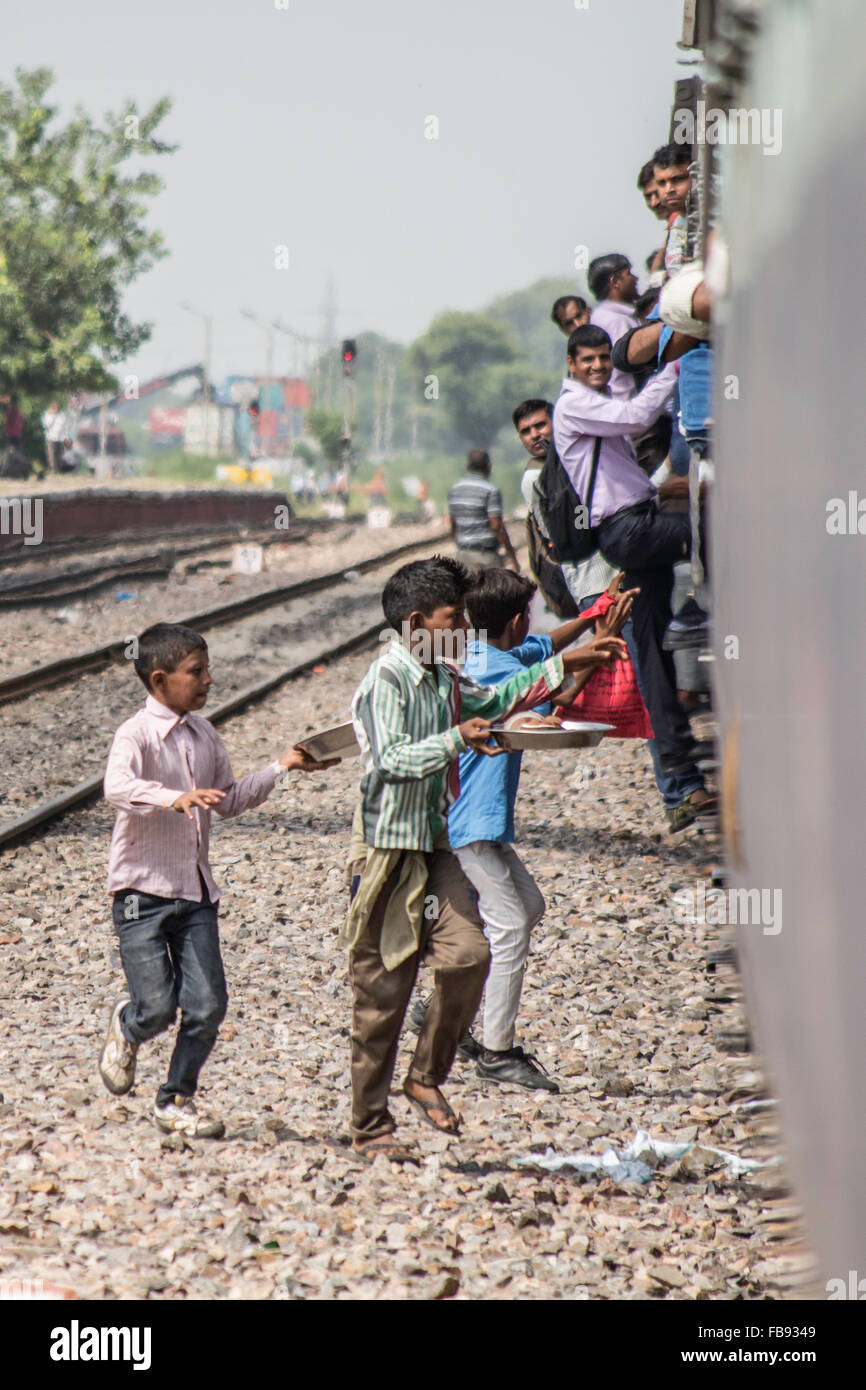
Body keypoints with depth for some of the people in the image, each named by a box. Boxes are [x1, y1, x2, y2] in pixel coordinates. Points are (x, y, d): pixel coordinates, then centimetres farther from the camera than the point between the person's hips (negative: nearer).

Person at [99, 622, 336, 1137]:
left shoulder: (204, 736, 10)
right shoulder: (137, 734, -13)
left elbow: (230, 800, 21)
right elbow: (118, 788, -33)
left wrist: (282, 767, 11)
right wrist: (174, 798, -48)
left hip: (196, 892, 6)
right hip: (143, 891, -6)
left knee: (209, 1006, -2)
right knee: (157, 1008, -9)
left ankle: (176, 1101, 16)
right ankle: (127, 1027, 28)